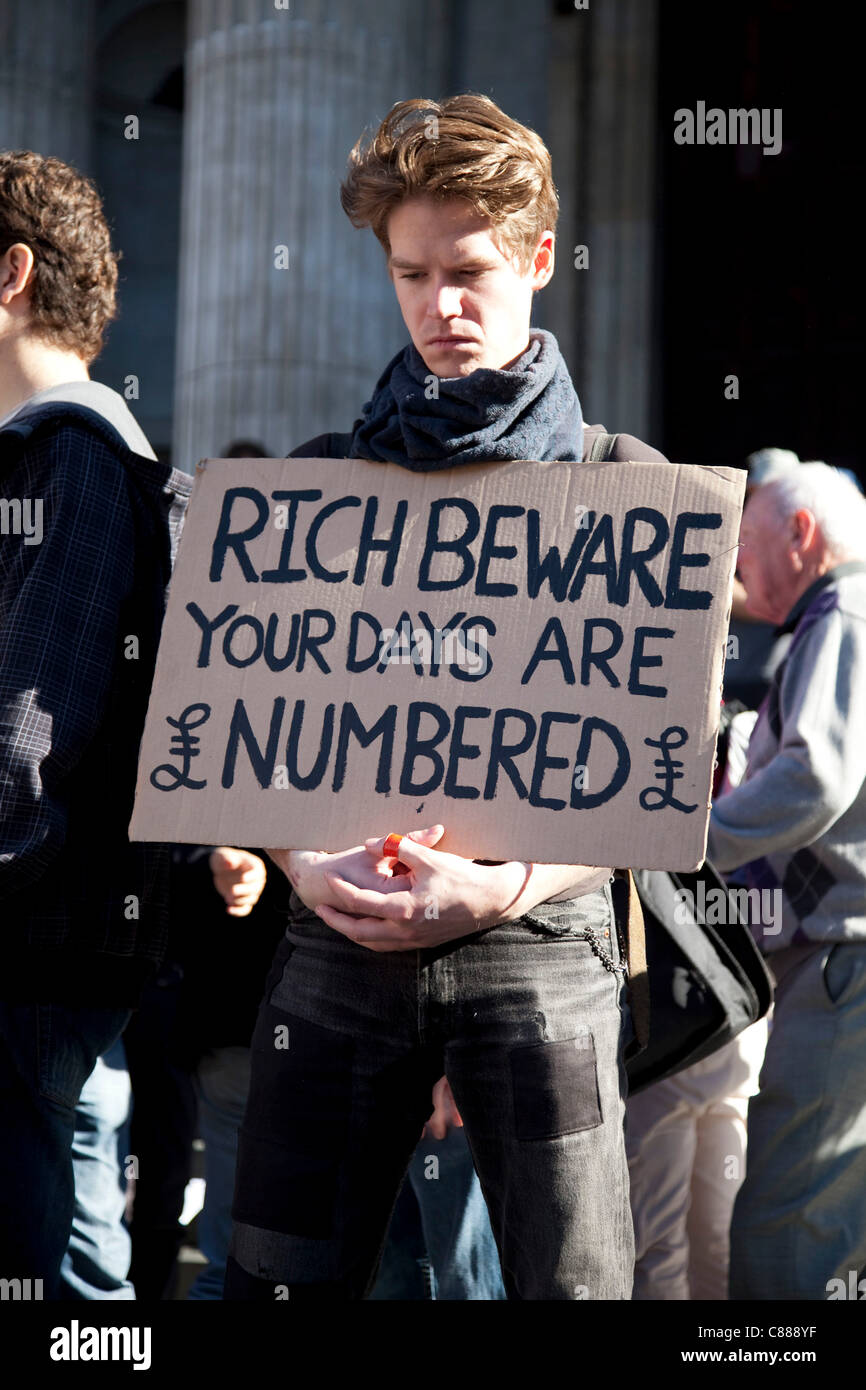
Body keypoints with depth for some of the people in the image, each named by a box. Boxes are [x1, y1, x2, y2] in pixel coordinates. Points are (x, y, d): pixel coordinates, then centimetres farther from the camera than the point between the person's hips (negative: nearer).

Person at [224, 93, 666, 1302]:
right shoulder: (318, 482, 14)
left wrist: (505, 887, -12)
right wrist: (305, 863, -8)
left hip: (538, 940, -2)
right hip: (340, 936, 2)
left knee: (569, 1281, -1)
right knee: (282, 1279, 4)